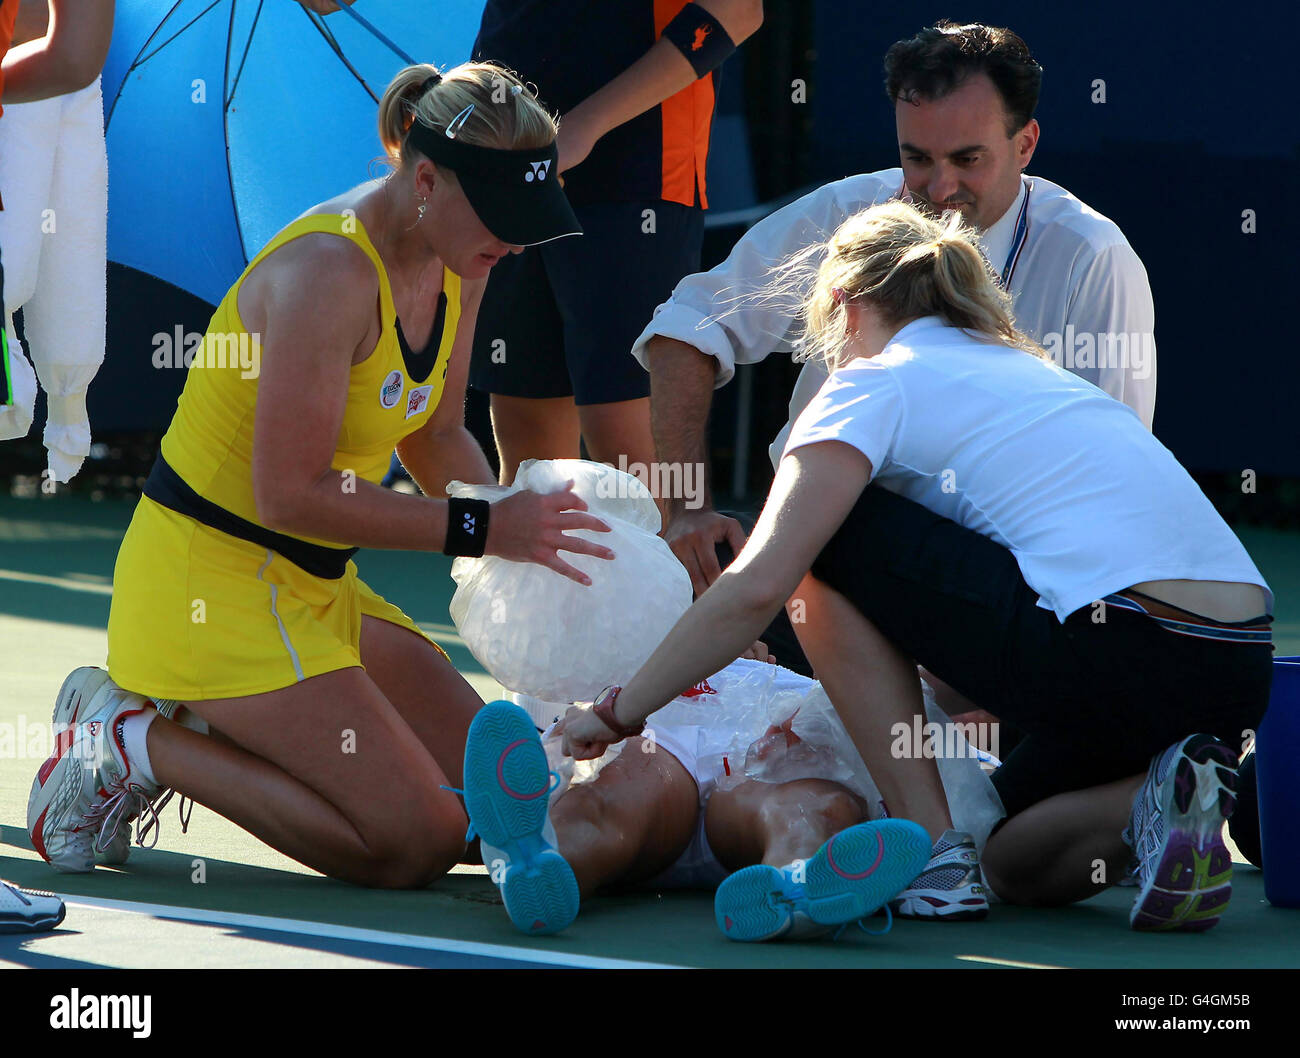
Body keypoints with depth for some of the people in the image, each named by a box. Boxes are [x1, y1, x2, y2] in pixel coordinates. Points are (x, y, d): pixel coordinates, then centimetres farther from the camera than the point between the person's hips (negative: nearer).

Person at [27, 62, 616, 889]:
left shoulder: (456, 263, 4)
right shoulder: (329, 273, -24)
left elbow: (436, 434, 18)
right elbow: (291, 493, -25)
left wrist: (516, 527, -1)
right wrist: (478, 529, -22)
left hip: (312, 587, 10)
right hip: (211, 581, -10)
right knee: (416, 840, -17)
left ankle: (194, 723, 11)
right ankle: (137, 743, -4)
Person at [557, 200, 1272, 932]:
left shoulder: (877, 382, 6)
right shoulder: (1035, 372, 30)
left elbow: (757, 589, -4)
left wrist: (621, 712, 6)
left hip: (1118, 657, -8)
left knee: (834, 541, 8)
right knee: (1020, 864, 28)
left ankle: (932, 845, 2)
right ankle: (1157, 799, -2)